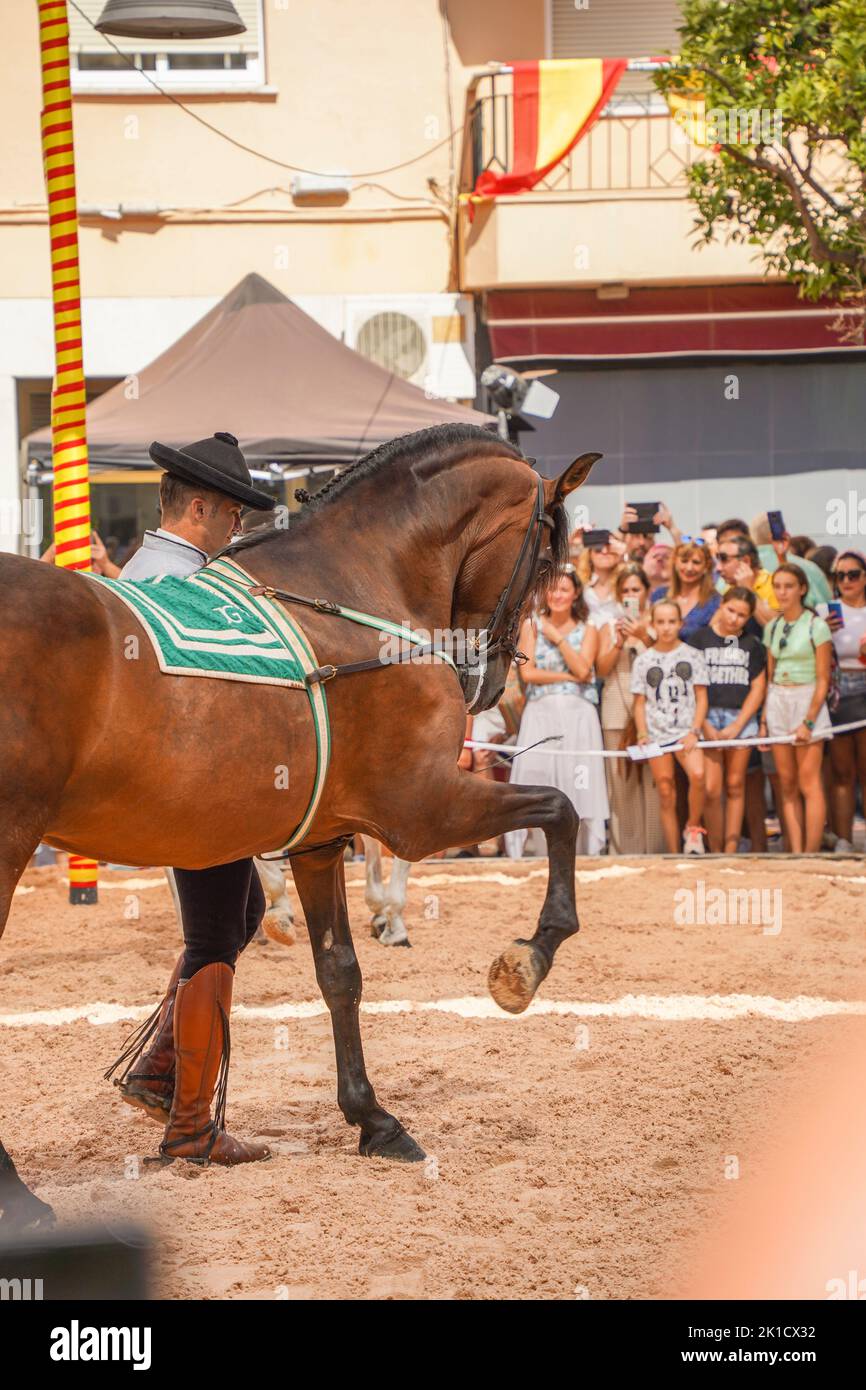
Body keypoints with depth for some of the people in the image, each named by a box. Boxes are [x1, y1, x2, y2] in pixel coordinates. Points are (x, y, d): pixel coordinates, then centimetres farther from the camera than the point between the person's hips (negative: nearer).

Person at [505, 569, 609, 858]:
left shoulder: (587, 631, 11)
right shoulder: (532, 625, 10)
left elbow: (582, 670, -5)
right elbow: (527, 672, -1)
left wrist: (558, 637, -4)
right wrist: (568, 676, -4)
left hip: (578, 714, 0)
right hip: (541, 712, 0)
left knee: (579, 786, -6)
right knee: (532, 780, -9)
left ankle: (588, 852, -3)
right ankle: (516, 854, -8)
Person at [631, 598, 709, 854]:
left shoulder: (691, 655, 5)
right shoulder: (643, 660, 8)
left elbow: (701, 698, 4)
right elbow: (640, 702, 10)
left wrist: (694, 732, -8)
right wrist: (642, 734, -4)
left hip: (685, 730, -2)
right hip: (657, 734, 2)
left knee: (697, 774, -28)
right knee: (666, 794, 3)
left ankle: (693, 828, -7)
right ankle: (673, 853, 10)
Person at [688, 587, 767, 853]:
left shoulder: (752, 644, 11)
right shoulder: (699, 639, 4)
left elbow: (758, 687, 7)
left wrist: (737, 725, -4)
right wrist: (704, 724, -8)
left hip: (741, 718, 2)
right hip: (707, 717, -2)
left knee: (735, 786, 3)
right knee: (711, 789, -8)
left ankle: (731, 850, 8)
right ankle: (715, 851, 0)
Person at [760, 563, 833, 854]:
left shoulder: (816, 626, -6)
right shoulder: (772, 628, 11)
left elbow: (823, 680, -8)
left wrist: (809, 721, -15)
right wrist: (763, 720, 7)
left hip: (808, 702, -5)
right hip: (778, 704, 6)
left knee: (809, 783, -8)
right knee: (787, 785, 3)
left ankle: (811, 854, -8)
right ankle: (796, 852, 4)